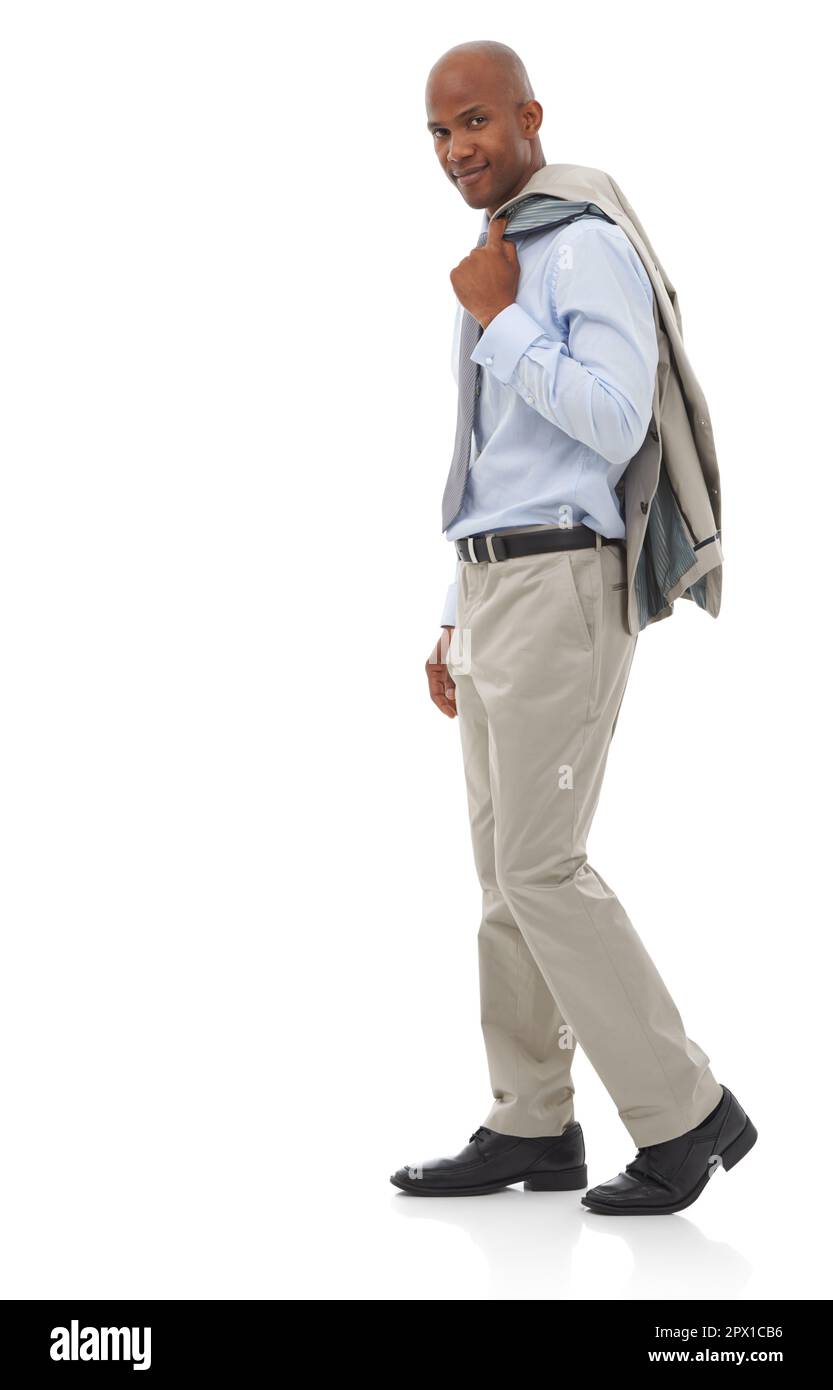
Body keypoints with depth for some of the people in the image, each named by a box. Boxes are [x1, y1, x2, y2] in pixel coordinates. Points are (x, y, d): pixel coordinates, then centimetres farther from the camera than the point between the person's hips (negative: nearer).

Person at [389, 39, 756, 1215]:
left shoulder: (589, 249, -11)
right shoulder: (495, 283, 18)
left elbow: (614, 429, -21)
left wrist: (498, 322, -14)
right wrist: (457, 625, 21)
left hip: (562, 592, -9)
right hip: (497, 592, 9)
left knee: (542, 869, -10)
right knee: (506, 867, 10)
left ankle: (684, 1114, 0)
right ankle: (531, 1130, 17)